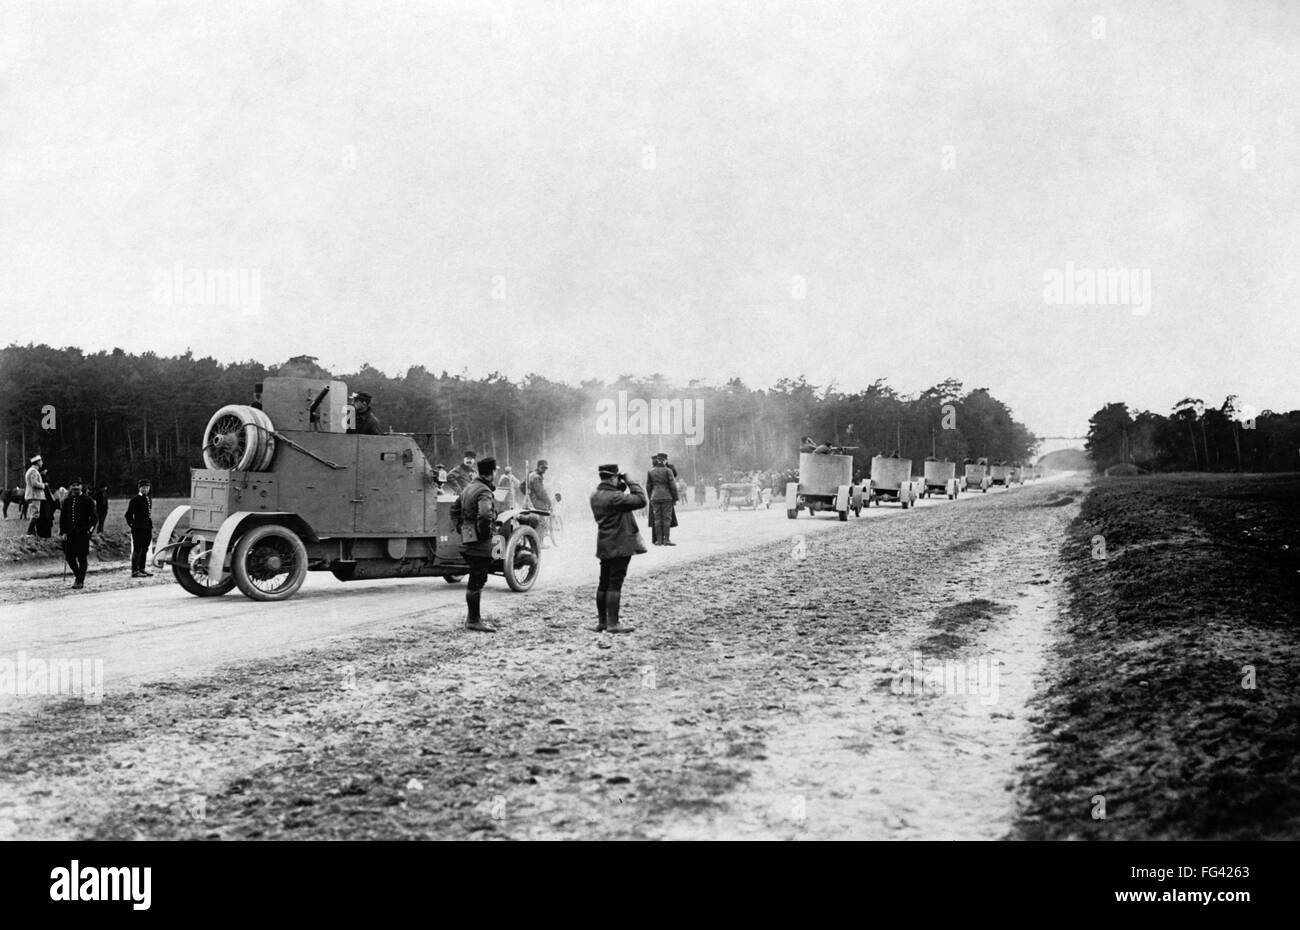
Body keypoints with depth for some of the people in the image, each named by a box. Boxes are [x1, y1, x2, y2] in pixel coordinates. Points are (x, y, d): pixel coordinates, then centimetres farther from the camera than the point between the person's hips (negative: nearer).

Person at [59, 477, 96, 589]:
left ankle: (81, 581, 3)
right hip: (70, 533, 4)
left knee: (81, 558, -3)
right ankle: (78, 575, 25)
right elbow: (62, 517, 13)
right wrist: (63, 532, 2)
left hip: (83, 533, -4)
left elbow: (93, 516, -1)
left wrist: (90, 528, -14)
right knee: (69, 557, 4)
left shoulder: (87, 500, 1)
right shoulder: (67, 501, 12)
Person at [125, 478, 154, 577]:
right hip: (138, 529, -7)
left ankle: (142, 569, 21)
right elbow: (128, 514, -8)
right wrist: (132, 525, -7)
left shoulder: (149, 499, 13)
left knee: (145, 549, 12)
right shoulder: (135, 500, -9)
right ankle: (135, 571, -1)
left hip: (147, 528, 7)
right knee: (137, 550, -4)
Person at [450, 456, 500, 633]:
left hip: (467, 538, 10)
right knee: (477, 581, -4)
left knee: (476, 580, 20)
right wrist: (485, 533, -20)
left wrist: (460, 529, 20)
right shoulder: (484, 492, -17)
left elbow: (454, 510, 22)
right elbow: (484, 515, -34)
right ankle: (473, 620, 1)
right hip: (480, 543, -10)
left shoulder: (468, 488, 13)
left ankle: (472, 616, 28)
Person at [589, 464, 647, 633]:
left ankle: (602, 621, 19)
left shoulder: (595, 495, 7)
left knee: (604, 583, 13)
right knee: (615, 584, -6)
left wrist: (622, 487, 4)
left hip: (604, 546, 9)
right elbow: (640, 500, -22)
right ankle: (613, 623, -5)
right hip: (619, 546, -9)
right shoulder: (614, 497, -21)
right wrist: (630, 482, -12)